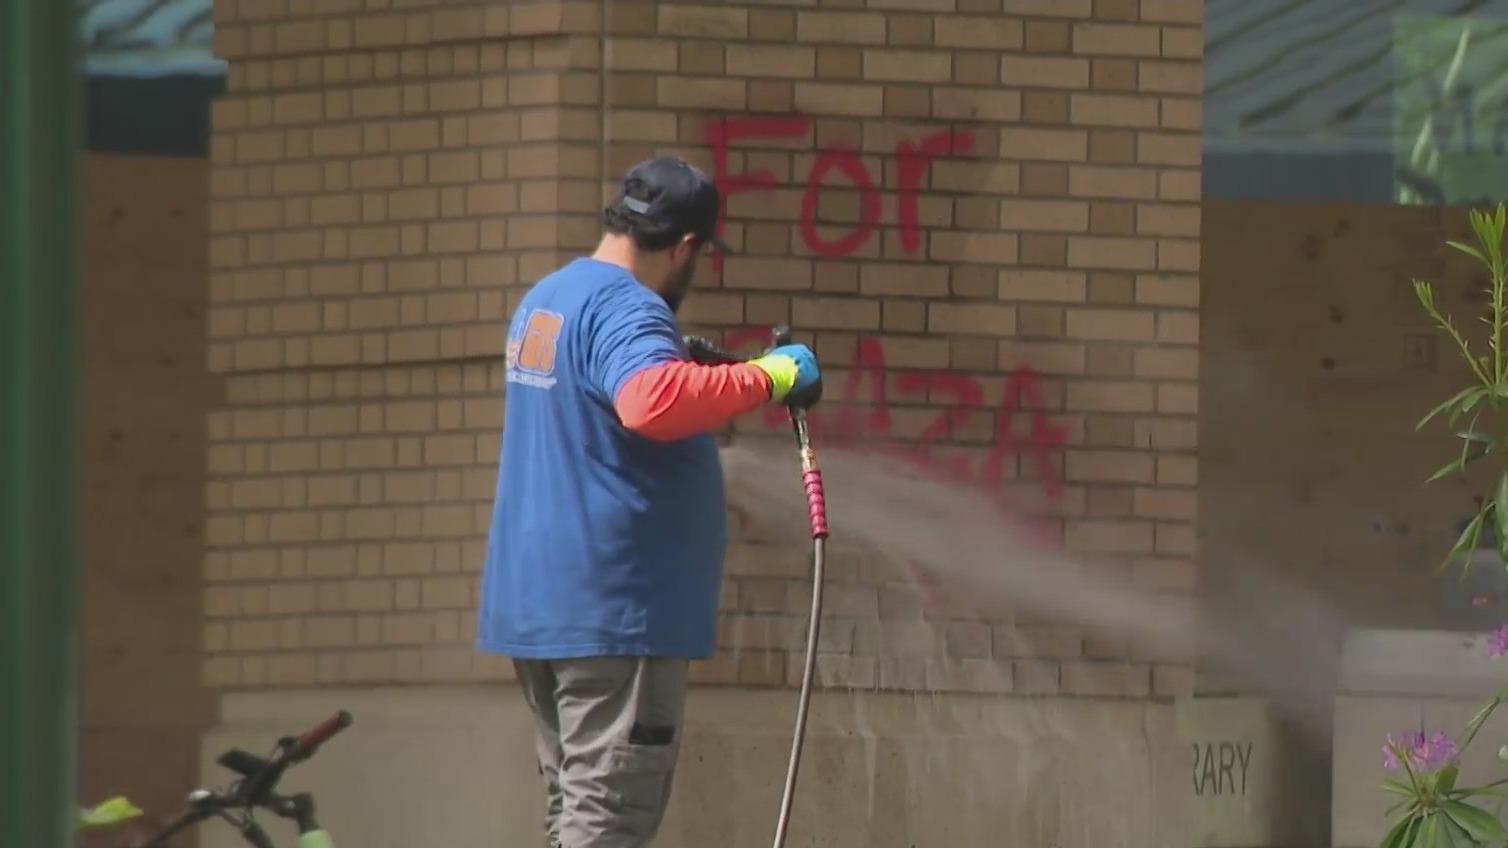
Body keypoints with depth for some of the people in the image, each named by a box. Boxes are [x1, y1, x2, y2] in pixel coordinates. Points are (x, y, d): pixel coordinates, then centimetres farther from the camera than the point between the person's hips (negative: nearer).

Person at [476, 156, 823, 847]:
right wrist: (764, 379, -27)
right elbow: (653, 400, -36)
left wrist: (694, 369, 34)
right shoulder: (626, 310, -16)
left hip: (537, 602, 10)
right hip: (615, 609, -10)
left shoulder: (544, 301, 15)